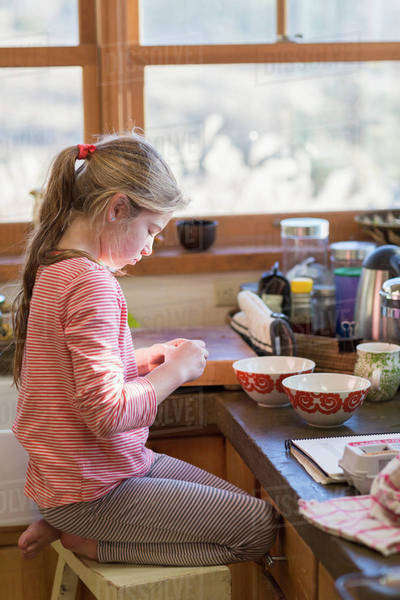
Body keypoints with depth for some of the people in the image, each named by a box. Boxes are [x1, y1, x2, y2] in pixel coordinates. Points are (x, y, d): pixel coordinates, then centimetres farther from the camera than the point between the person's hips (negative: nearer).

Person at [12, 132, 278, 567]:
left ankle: (68, 525, 10)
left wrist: (139, 361, 5)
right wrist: (176, 370, -14)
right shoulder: (91, 285, -25)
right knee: (259, 526, -6)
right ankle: (87, 539, -2)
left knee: (240, 503, 14)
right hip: (93, 490, -10)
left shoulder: (52, 269, 7)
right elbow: (108, 413, -29)